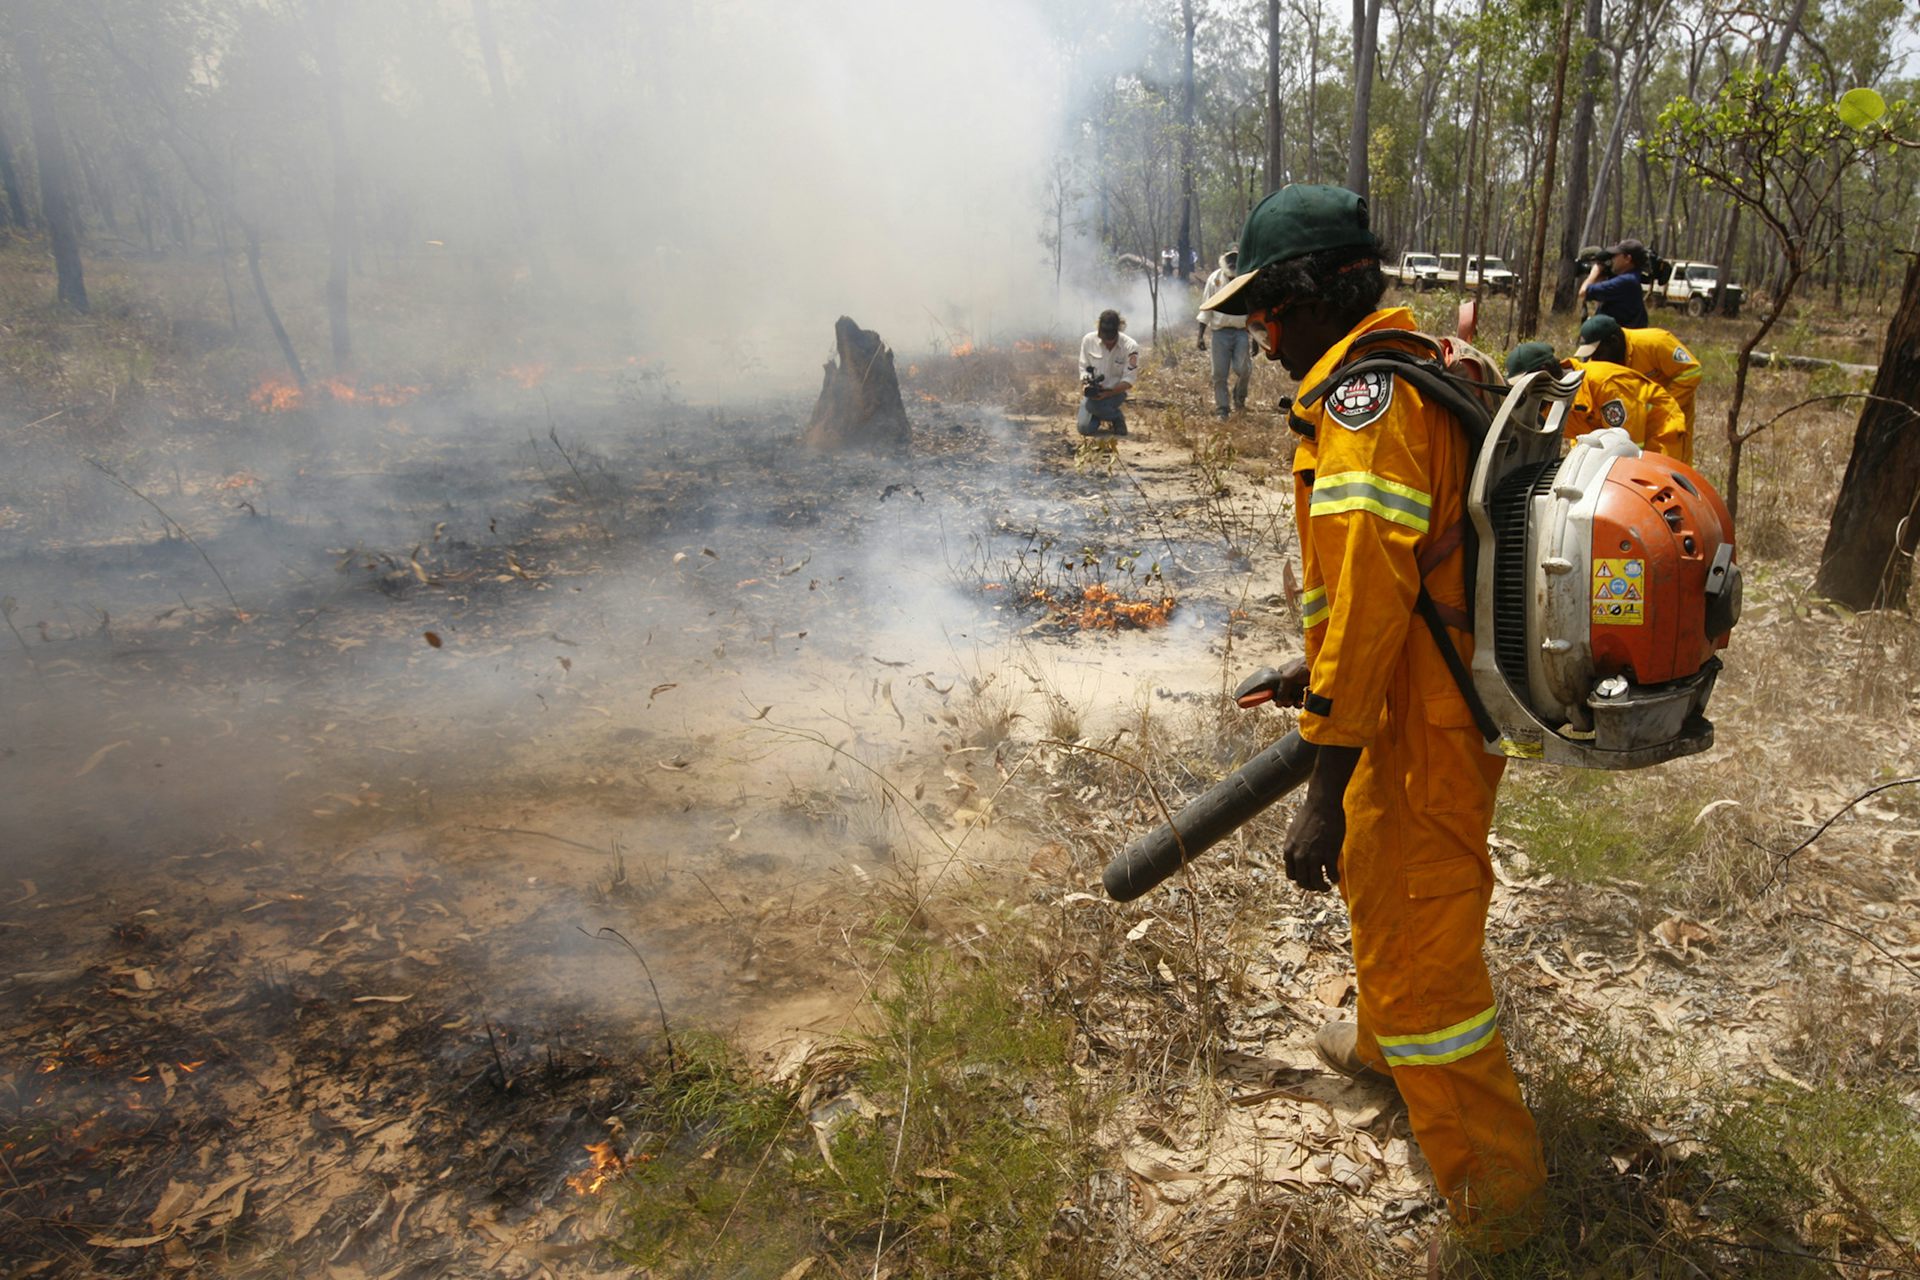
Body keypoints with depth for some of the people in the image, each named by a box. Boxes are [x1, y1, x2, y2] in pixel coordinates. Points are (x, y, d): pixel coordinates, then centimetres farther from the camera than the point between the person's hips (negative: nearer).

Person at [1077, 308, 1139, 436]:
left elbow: (1128, 380, -17)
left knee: (1091, 405, -33)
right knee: (1085, 428, -15)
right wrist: (1085, 386, -23)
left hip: (1116, 391, -3)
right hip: (1093, 390, 3)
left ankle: (1118, 418, 0)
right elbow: (1084, 368, -2)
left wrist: (1107, 393, -31)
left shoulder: (1131, 347, -18)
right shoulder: (1088, 340, -12)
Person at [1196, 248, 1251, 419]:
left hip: (1242, 331, 0)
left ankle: (1239, 397, 19)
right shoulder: (1215, 278, 1)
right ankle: (1221, 410, 14)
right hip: (1220, 332, 1)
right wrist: (1201, 335, 0)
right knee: (1219, 374, 1)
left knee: (1243, 369, -12)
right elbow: (1206, 308, 5)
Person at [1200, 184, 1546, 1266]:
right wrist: (1322, 674, 25)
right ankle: (1387, 1044, 55)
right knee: (1378, 880, 29)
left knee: (1419, 954, 3)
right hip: (1441, 697, 10)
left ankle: (1498, 1202, 22)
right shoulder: (1419, 368, 12)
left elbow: (1367, 583, -29)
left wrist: (1329, 783, -27)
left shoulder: (1363, 387, -21)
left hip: (1422, 730, -10)